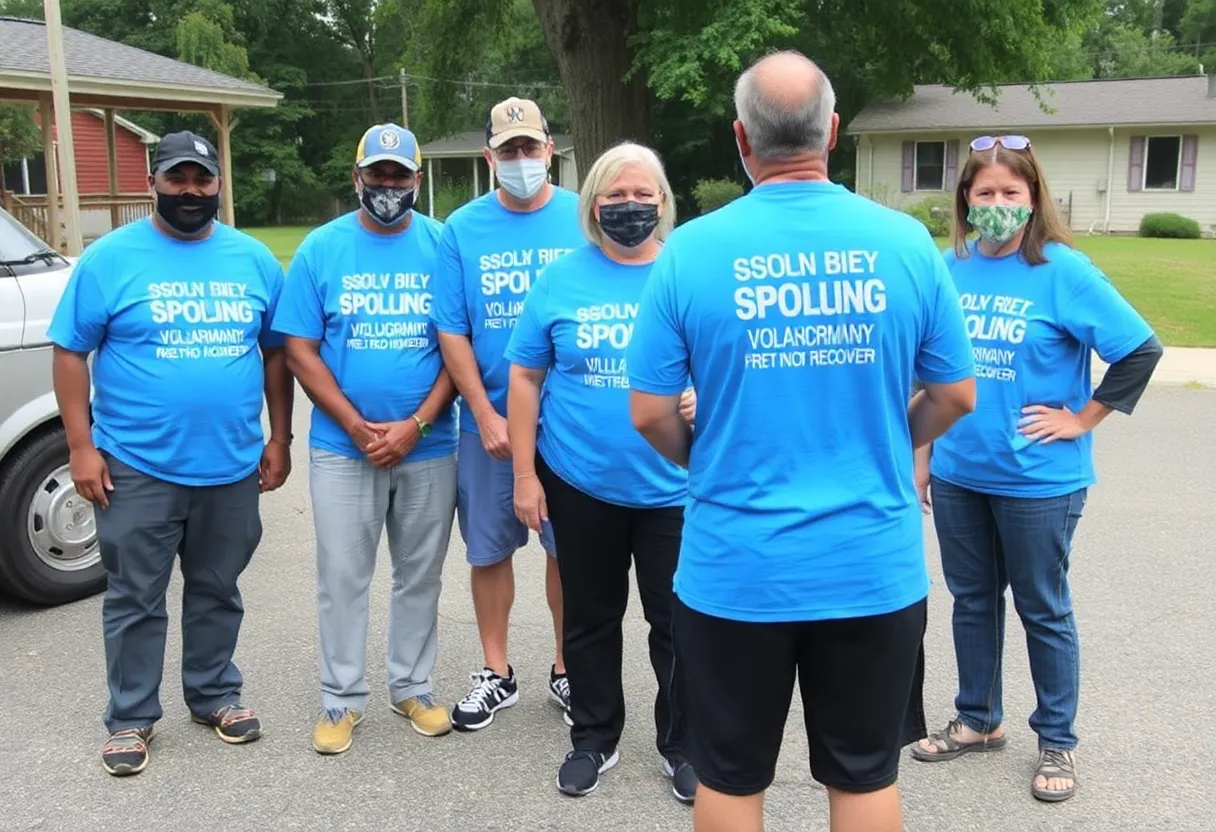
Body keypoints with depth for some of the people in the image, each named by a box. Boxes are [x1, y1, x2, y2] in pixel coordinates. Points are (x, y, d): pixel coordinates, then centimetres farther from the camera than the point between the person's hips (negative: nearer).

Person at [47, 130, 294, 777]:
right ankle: (130, 717, 22)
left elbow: (277, 353, 11)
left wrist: (279, 439, 7)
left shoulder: (254, 259, 5)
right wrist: (82, 448, -8)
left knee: (217, 591, 16)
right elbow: (70, 354, -3)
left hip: (233, 467, 3)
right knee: (135, 599, 7)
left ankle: (215, 696, 33)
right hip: (136, 468, -2)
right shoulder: (110, 258, -4)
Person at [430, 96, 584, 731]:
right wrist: (486, 416, -8)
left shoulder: (585, 219, -2)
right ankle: (496, 673, 28)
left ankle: (566, 670, 27)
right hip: (489, 422, 1)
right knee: (489, 550, 10)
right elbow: (451, 332, -2)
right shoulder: (462, 229, -1)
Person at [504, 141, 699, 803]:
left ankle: (682, 745, 29)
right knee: (590, 618, 15)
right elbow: (525, 378, 2)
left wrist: (704, 397, -20)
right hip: (579, 483, 1)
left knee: (678, 623, 8)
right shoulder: (561, 278, 0)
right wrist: (524, 474, -2)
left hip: (673, 487, -1)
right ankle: (594, 738, 34)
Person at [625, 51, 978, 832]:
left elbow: (651, 414, -6)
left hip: (734, 570, -1)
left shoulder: (691, 251, -10)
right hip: (874, 567, 2)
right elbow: (957, 396, 3)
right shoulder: (906, 242, -5)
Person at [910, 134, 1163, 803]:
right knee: (972, 599, 17)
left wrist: (1082, 419, -10)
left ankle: (1057, 741, 27)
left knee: (1043, 610, 10)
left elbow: (1141, 349, -10)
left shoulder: (1063, 271, -11)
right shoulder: (950, 269, 2)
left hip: (1036, 479, -4)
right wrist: (922, 454, 9)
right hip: (958, 474, 4)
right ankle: (978, 720, 35)